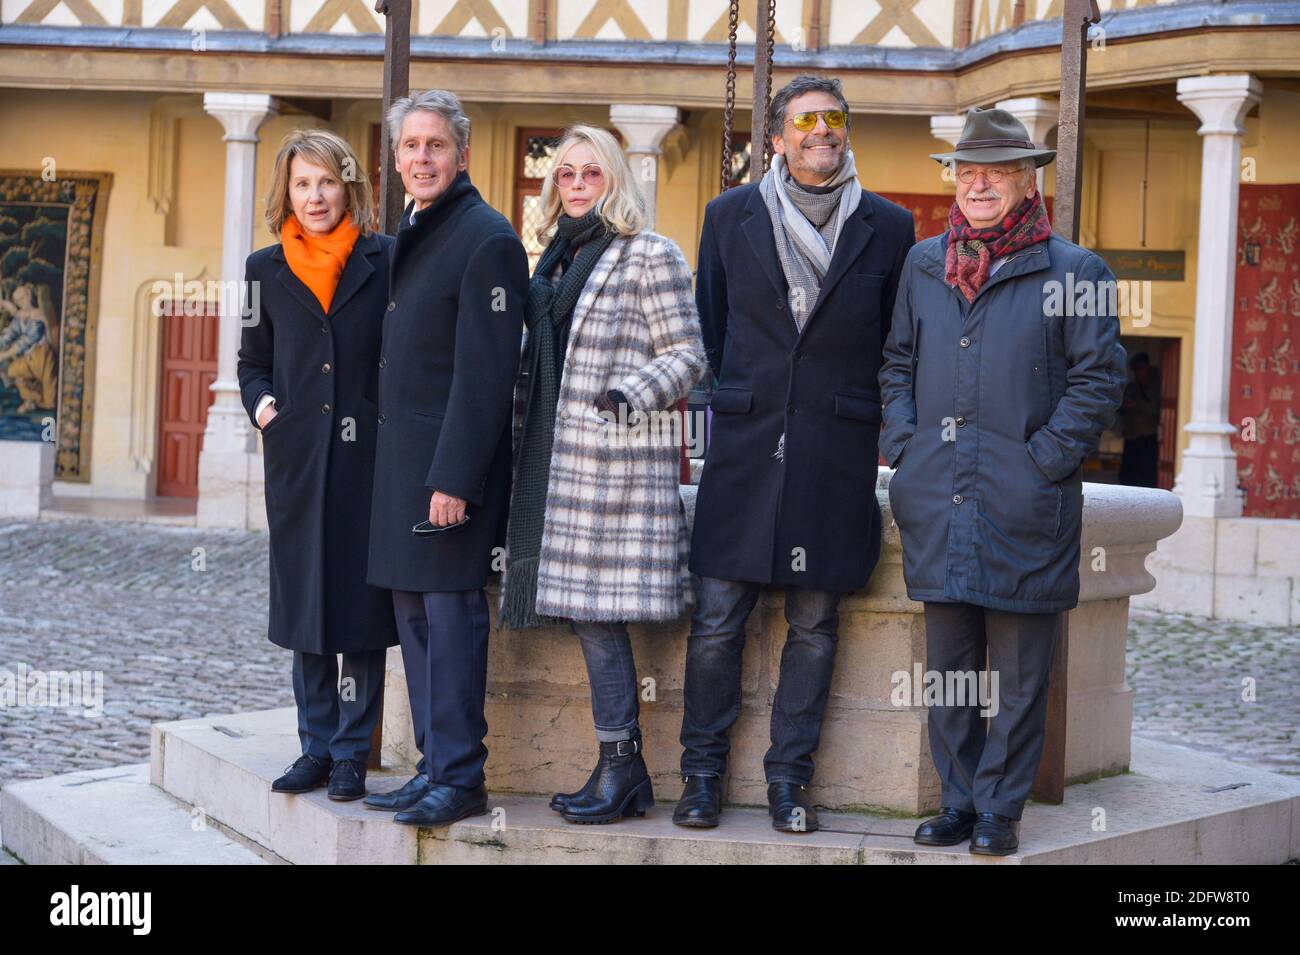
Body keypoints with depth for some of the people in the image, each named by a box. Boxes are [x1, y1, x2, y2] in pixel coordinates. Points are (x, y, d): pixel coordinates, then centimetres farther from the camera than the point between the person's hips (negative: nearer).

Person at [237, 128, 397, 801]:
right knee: (304, 603, 8)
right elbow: (252, 361, 17)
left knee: (360, 602, 1)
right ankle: (316, 747, 18)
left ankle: (351, 753, 10)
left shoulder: (384, 259, 1)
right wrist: (261, 404, -1)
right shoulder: (267, 269, 9)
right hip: (297, 458, 3)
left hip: (368, 454, -3)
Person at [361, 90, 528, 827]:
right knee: (414, 611, 12)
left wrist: (454, 477, -20)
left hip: (452, 461, -9)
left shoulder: (486, 238, -11)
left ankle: (460, 779, -1)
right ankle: (434, 767, 20)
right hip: (403, 460, 9)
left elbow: (484, 372, -17)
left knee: (451, 612, -7)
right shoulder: (413, 234, 17)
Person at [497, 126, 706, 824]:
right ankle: (628, 776, 11)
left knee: (597, 608, -9)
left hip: (619, 456, -7)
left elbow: (687, 355, -7)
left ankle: (618, 767, -1)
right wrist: (522, 398, 14)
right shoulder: (557, 259, 19)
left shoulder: (651, 256, -4)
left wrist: (631, 395, -20)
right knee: (584, 608, 6)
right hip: (560, 455, 8)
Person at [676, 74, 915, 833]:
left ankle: (790, 776, 16)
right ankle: (703, 772, 13)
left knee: (814, 624, 5)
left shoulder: (888, 228, 6)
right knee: (718, 619, 0)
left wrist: (883, 430, 7)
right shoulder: (732, 216, 8)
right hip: (745, 448, 0)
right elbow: (710, 329, 14)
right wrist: (726, 409, 11)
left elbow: (898, 347, 11)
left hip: (836, 456, 0)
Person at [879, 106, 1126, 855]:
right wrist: (903, 447, 8)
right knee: (949, 667, 10)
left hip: (1025, 509, -4)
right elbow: (898, 362, 21)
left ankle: (1000, 811, 12)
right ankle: (960, 801, 21)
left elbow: (1099, 379, -3)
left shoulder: (1073, 272, -1)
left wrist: (1043, 461, -10)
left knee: (1018, 674, 2)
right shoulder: (924, 265, 14)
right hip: (938, 506, 4)